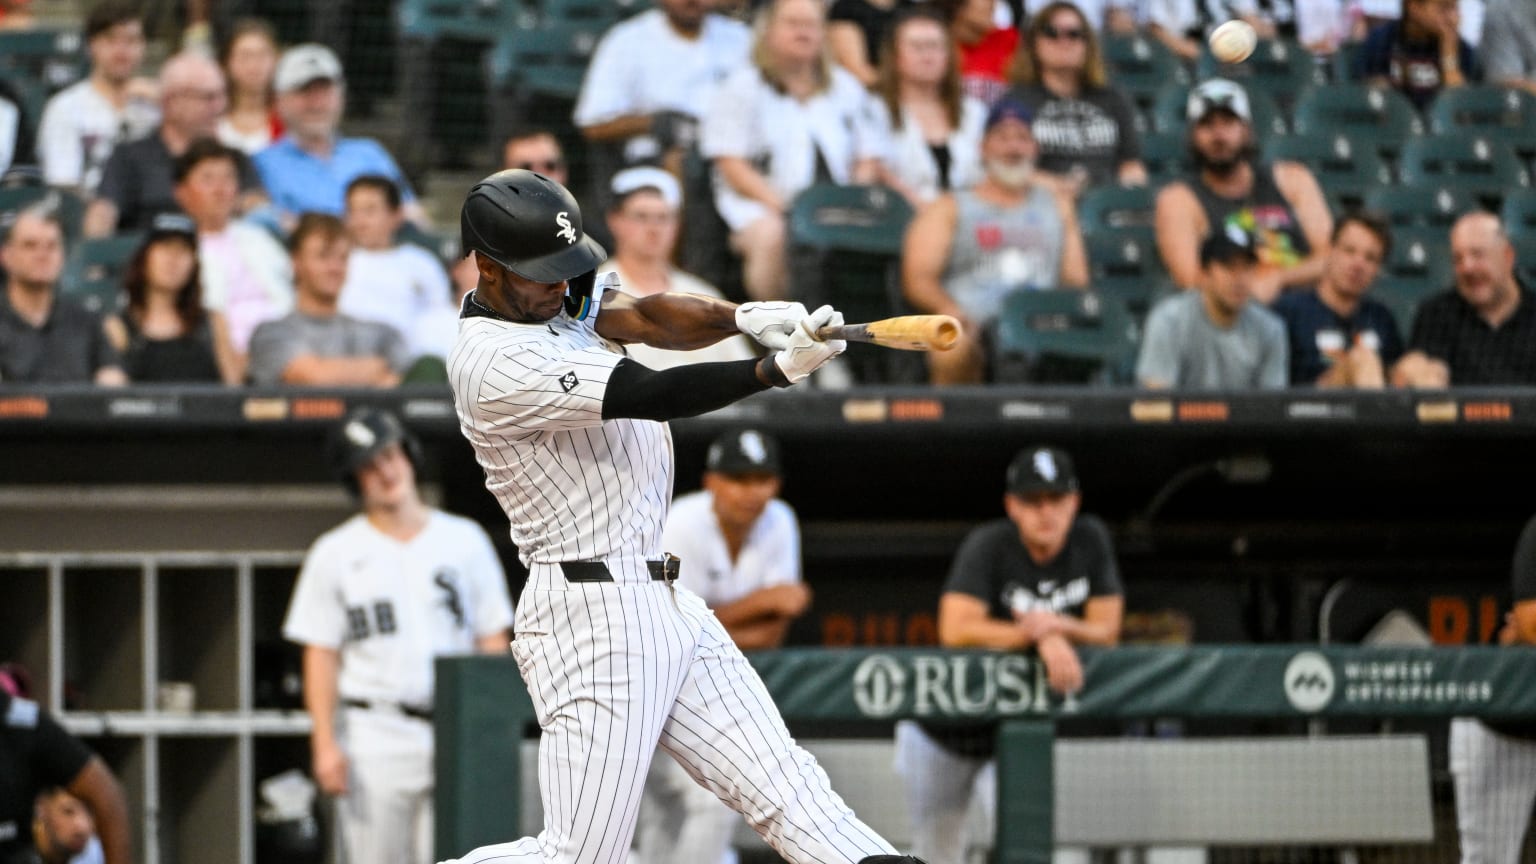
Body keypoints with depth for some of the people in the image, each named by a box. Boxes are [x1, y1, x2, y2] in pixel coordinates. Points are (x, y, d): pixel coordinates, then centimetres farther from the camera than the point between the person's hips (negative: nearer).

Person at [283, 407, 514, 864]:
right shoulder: (336, 553, 6)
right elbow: (321, 655, 3)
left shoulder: (464, 540, 10)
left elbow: (492, 641, 9)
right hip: (375, 736, -1)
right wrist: (325, 743, -7)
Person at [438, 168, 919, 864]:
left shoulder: (557, 299, 10)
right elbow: (654, 395, -24)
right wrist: (780, 368, -31)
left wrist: (741, 317, -23)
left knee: (785, 788, -1)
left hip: (663, 600, 10)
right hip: (594, 616, -10)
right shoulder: (496, 364, -18)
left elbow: (649, 319, -3)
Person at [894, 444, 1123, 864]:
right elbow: (955, 630, -31)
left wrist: (1058, 625, -26)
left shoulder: (1090, 541, -6)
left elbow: (1106, 631, -5)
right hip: (943, 734, -2)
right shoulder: (988, 544, -19)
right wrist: (1041, 637, -38)